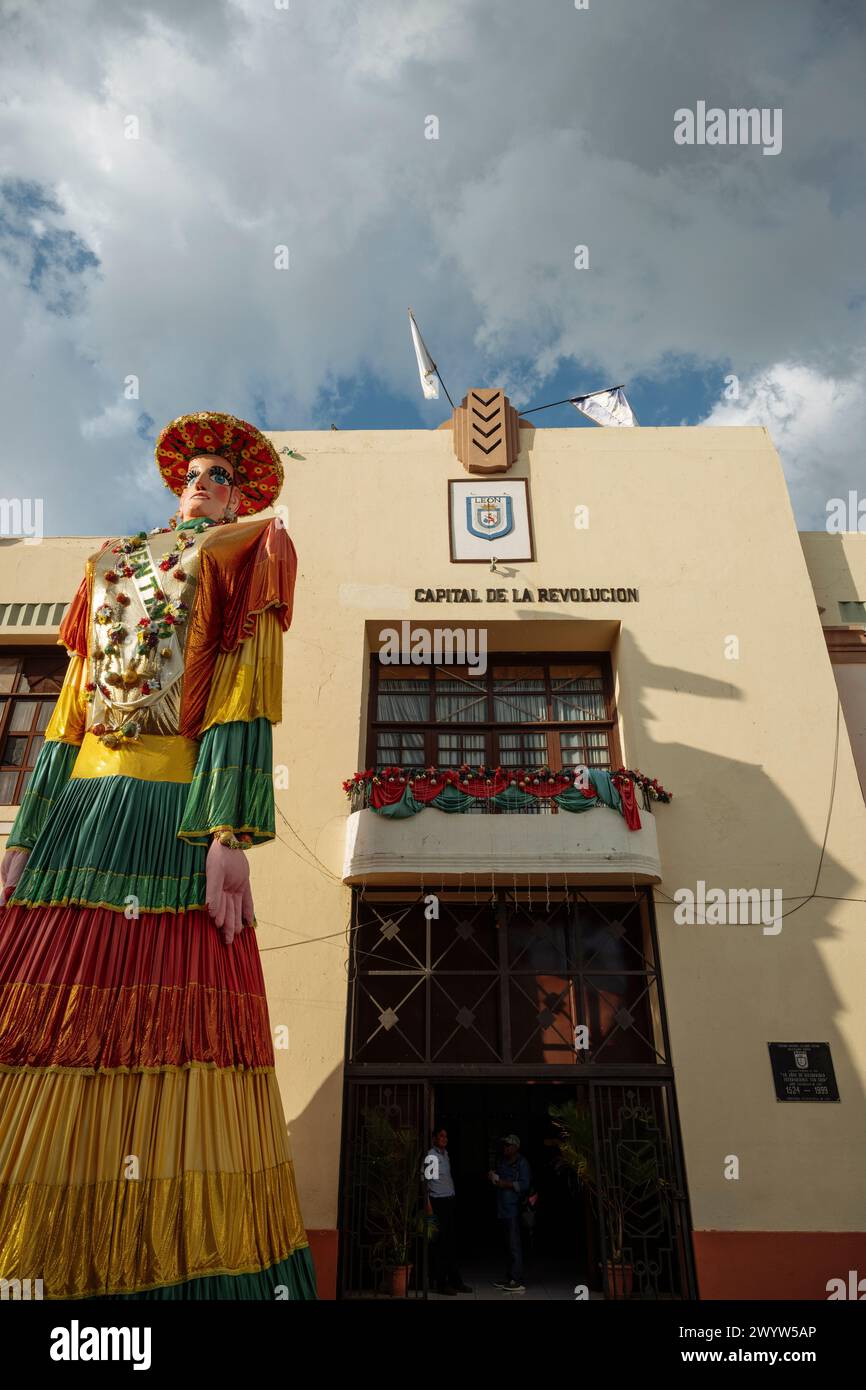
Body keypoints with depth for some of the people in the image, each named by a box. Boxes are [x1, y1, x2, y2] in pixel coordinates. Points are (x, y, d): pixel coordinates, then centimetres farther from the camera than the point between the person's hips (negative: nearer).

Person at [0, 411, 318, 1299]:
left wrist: (230, 833, -16)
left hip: (177, 807, -6)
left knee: (171, 1028, -6)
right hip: (83, 807, 6)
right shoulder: (113, 563, 24)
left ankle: (177, 1266, 8)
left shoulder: (240, 556, 8)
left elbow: (244, 695, -6)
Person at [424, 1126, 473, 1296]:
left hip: (450, 1201, 8)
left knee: (452, 1243, 12)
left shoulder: (445, 1154, 15)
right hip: (438, 1202, -8)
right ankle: (441, 1283, 6)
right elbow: (425, 1180, -15)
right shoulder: (431, 1155, -11)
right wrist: (428, 1205, -18)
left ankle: (455, 1281, 19)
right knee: (440, 1244, -2)